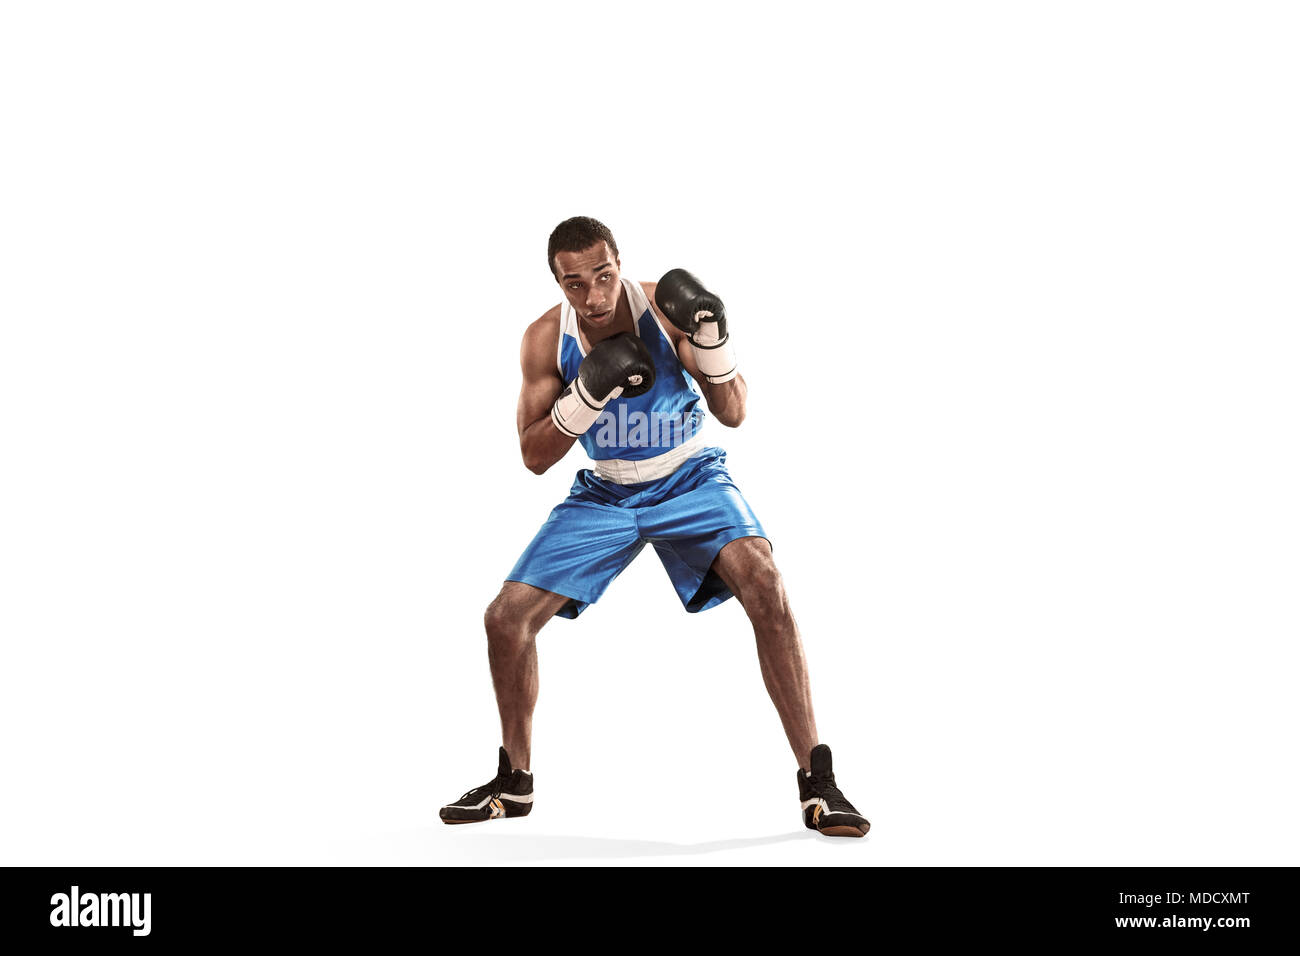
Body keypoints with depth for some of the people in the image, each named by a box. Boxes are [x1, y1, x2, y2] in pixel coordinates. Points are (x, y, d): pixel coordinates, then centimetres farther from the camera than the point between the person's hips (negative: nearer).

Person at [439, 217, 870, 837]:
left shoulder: (664, 308, -18)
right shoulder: (546, 339, -12)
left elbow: (733, 413, -15)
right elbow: (534, 456, -10)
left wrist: (712, 338, -32)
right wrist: (587, 395, -27)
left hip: (691, 481, -3)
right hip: (605, 492, 3)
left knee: (764, 585, -30)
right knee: (506, 619, -6)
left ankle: (817, 782, -21)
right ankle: (513, 783, 19)